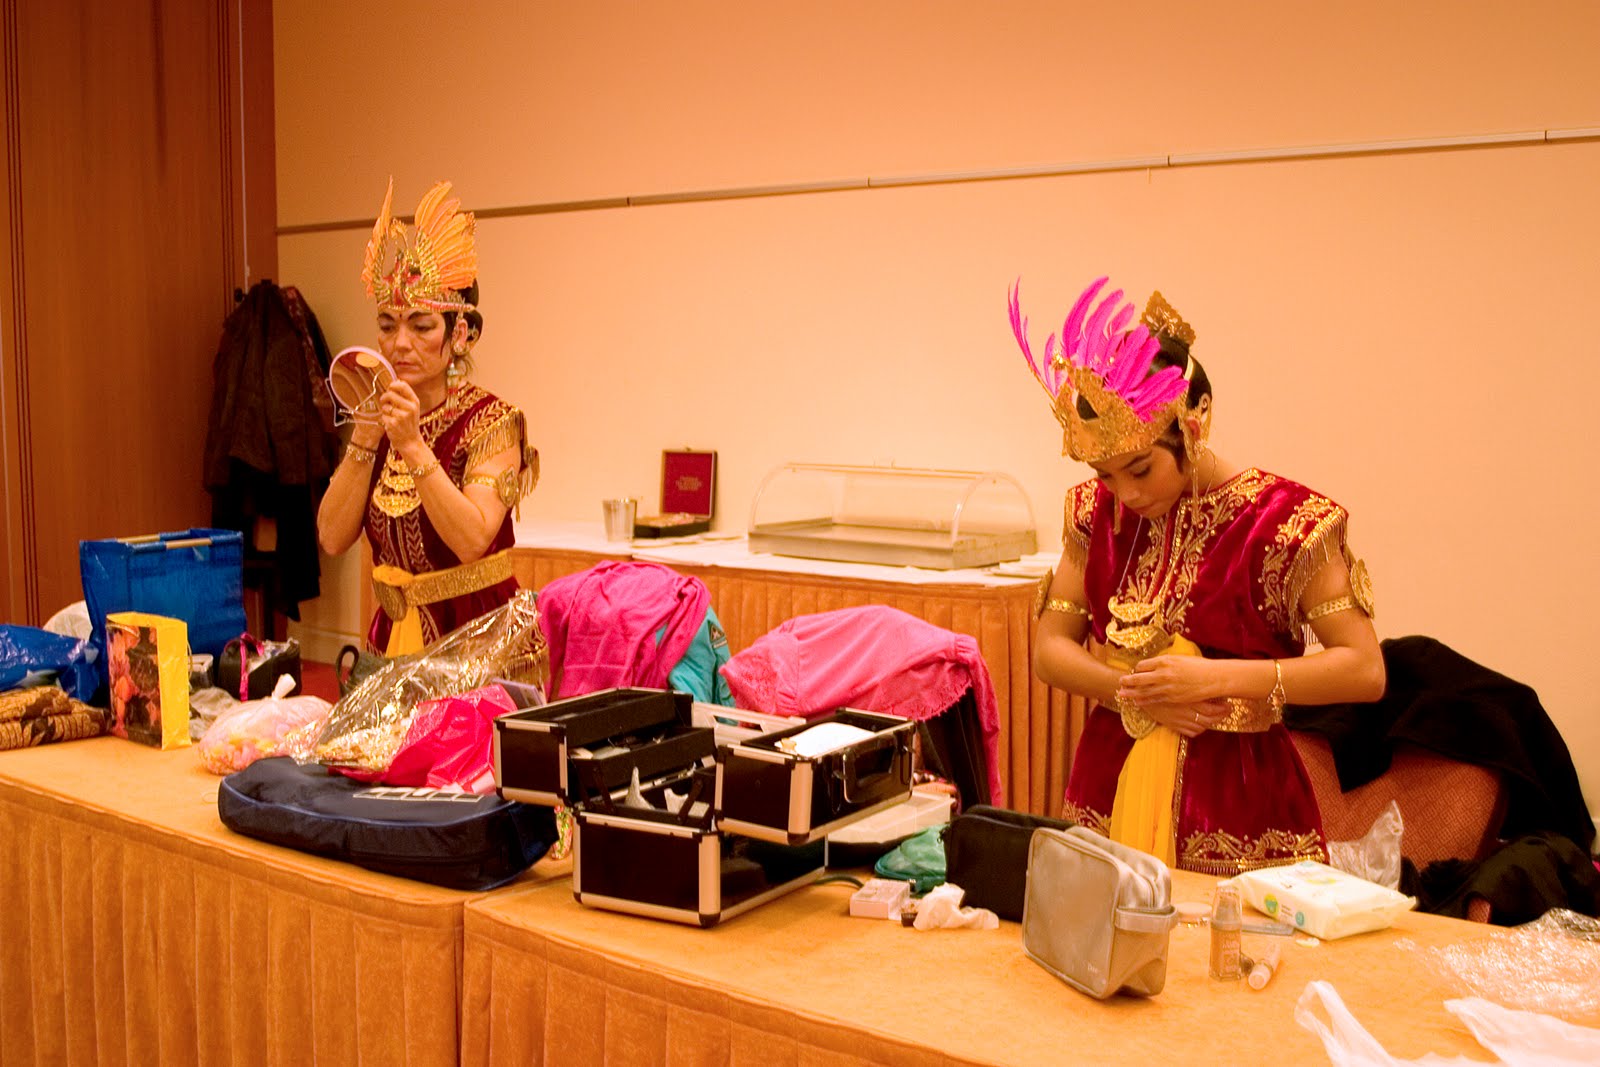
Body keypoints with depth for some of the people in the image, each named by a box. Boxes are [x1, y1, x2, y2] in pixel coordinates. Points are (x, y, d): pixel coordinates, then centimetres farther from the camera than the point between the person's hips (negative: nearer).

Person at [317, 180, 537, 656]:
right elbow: (332, 538, -3)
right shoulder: (382, 418, 5)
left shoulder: (492, 421, -10)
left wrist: (412, 446, -28)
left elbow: (471, 540, -23)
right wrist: (365, 436, -12)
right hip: (394, 632, 5)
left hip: (475, 633, -5)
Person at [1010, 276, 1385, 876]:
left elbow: (1363, 669, -13)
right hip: (1108, 787, 4)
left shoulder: (1283, 520, -11)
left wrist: (1215, 676, -21)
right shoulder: (1097, 512, 3)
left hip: (1237, 802, -3)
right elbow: (1049, 647, 4)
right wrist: (1133, 692, -13)